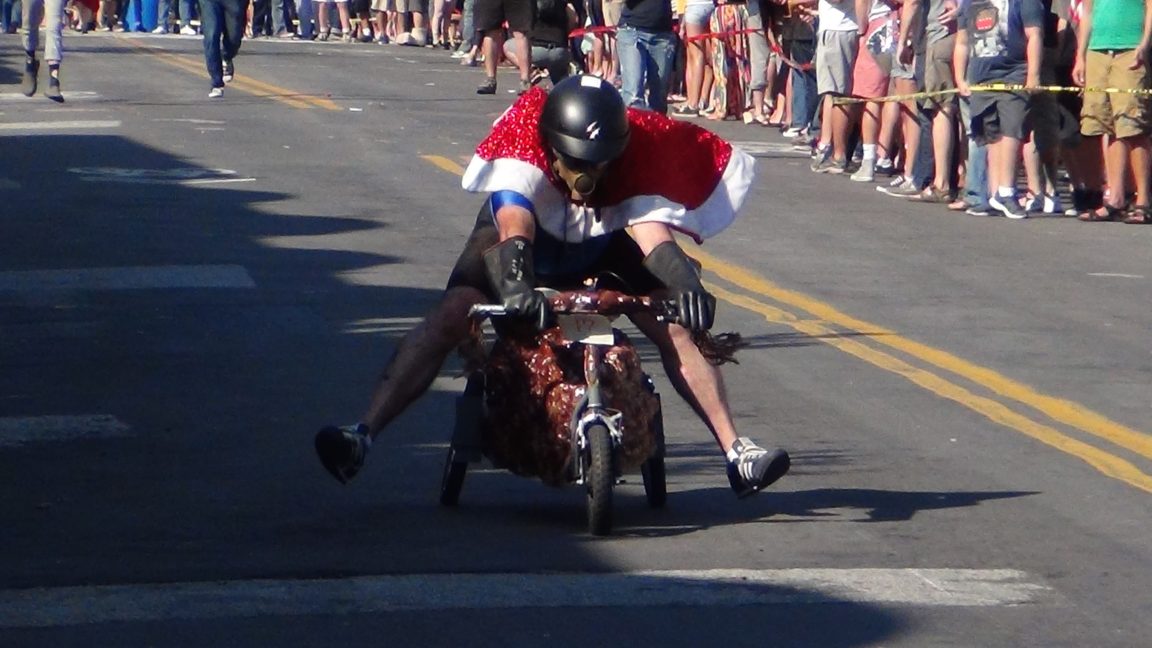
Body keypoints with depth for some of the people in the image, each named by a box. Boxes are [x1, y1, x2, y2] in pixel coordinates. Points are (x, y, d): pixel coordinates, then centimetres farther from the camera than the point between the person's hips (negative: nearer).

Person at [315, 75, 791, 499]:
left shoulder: (634, 161, -31)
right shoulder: (525, 143, -37)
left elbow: (655, 239, -40)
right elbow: (514, 230, -49)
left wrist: (686, 286, -61)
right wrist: (515, 288, -68)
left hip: (605, 251, 2)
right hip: (525, 243, -2)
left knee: (675, 328, -17)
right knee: (449, 319, -25)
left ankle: (737, 453, -13)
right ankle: (363, 434, -30)